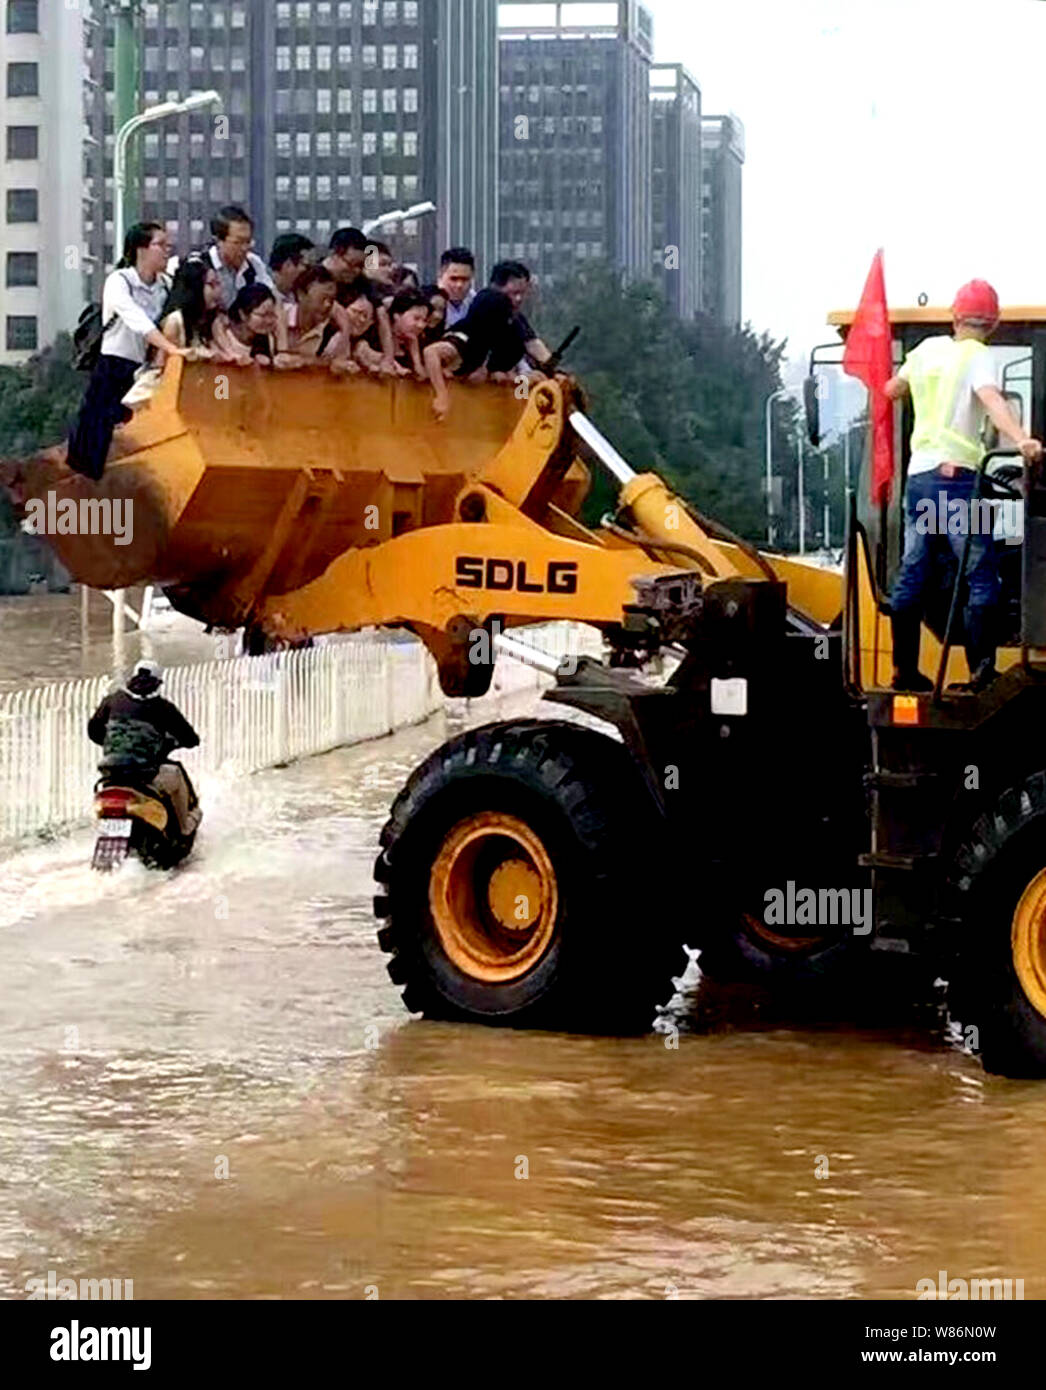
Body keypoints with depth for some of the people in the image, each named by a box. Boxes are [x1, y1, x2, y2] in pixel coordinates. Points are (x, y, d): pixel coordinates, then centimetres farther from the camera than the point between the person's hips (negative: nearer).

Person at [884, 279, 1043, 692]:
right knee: (981, 574, -6)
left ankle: (904, 668, 15)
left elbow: (892, 389, 30)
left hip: (918, 472, 7)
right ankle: (981, 666, -15)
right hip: (956, 474, -7)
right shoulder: (977, 357, -5)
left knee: (912, 572, 11)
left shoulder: (929, 348, 13)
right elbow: (992, 400, -26)